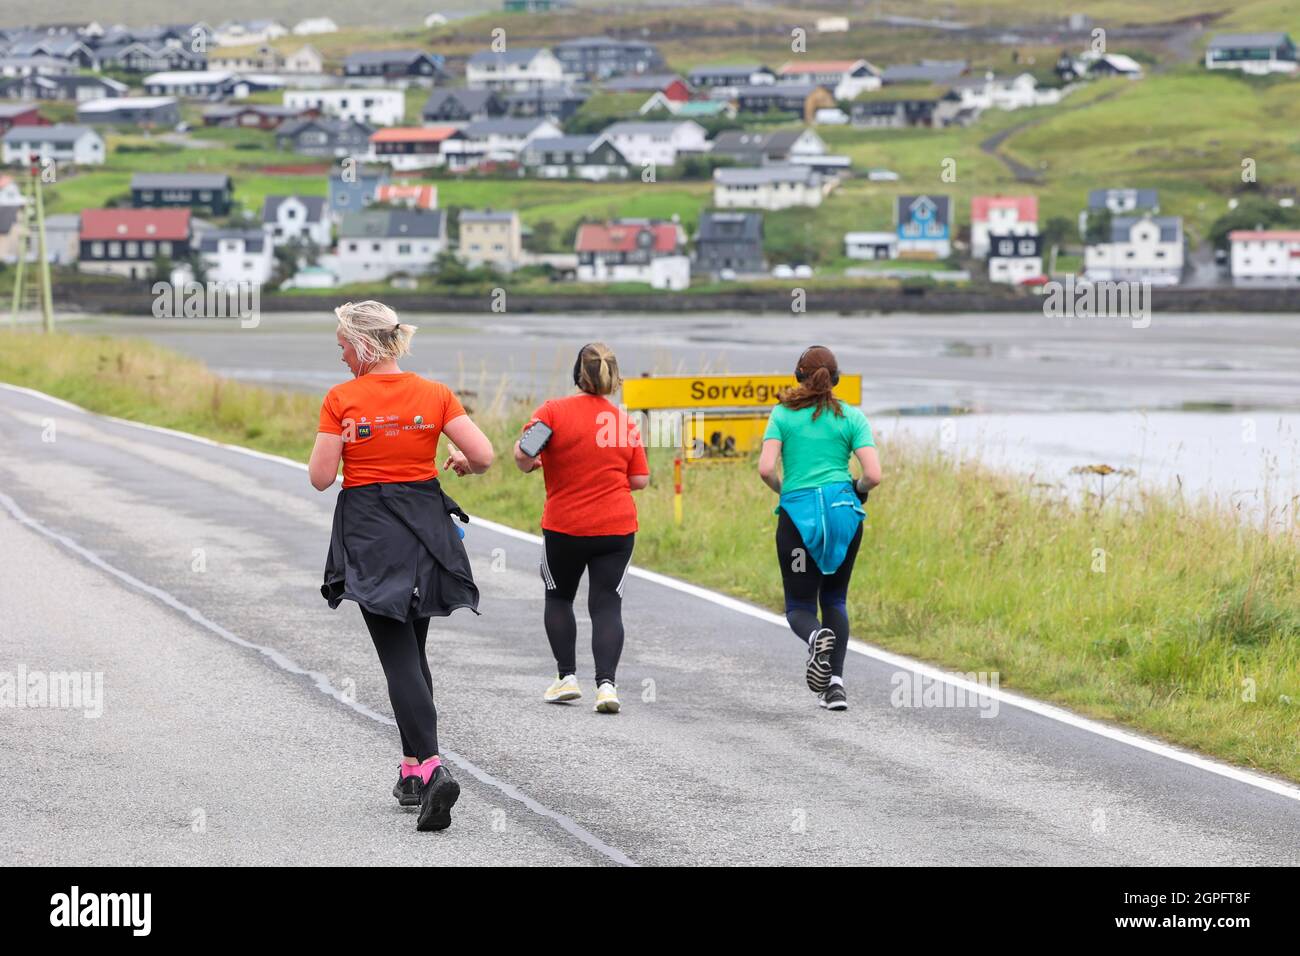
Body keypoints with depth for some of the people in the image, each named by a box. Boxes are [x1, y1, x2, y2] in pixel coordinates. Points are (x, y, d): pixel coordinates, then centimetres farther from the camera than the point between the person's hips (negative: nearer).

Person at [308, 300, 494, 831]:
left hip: (369, 534, -4)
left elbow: (320, 477, -9)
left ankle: (432, 767, -24)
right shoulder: (434, 395, -1)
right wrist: (462, 462, 14)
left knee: (399, 655, -6)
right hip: (426, 524, 4)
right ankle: (413, 769, 22)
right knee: (412, 649, 19)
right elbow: (483, 455, -8)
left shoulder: (341, 399, -8)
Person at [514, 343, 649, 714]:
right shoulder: (625, 421, 3)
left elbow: (522, 455, -17)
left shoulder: (554, 411, -9)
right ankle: (606, 683, -13)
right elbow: (640, 480, 5)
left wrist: (530, 462, 5)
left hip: (564, 527, -2)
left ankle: (567, 677, 14)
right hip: (617, 527, 2)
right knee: (607, 606, 2)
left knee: (558, 598, 19)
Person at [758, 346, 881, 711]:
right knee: (835, 600, 18)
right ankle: (835, 682, 3)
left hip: (798, 513, -2)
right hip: (844, 513, 2)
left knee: (799, 606, 7)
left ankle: (817, 637, -29)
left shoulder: (783, 414, 2)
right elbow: (873, 475, -4)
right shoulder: (852, 417, 4)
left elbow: (765, 468, -9)